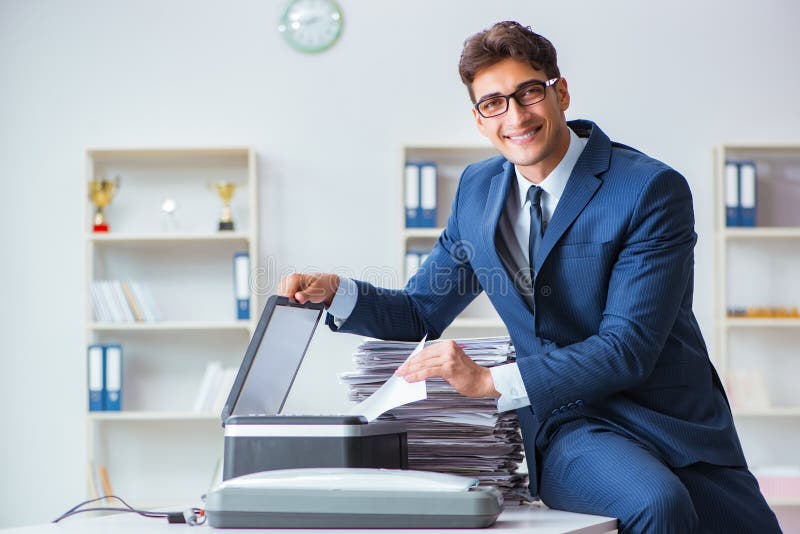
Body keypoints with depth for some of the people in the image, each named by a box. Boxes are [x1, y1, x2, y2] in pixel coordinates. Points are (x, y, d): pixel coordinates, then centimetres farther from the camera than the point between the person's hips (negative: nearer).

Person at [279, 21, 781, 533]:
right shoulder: (479, 189, 6)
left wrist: (491, 381, -25)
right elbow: (420, 312, 15)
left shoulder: (652, 189, -13)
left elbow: (628, 346, -19)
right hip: (570, 426, 1)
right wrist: (334, 292, -5)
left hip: (675, 425, -1)